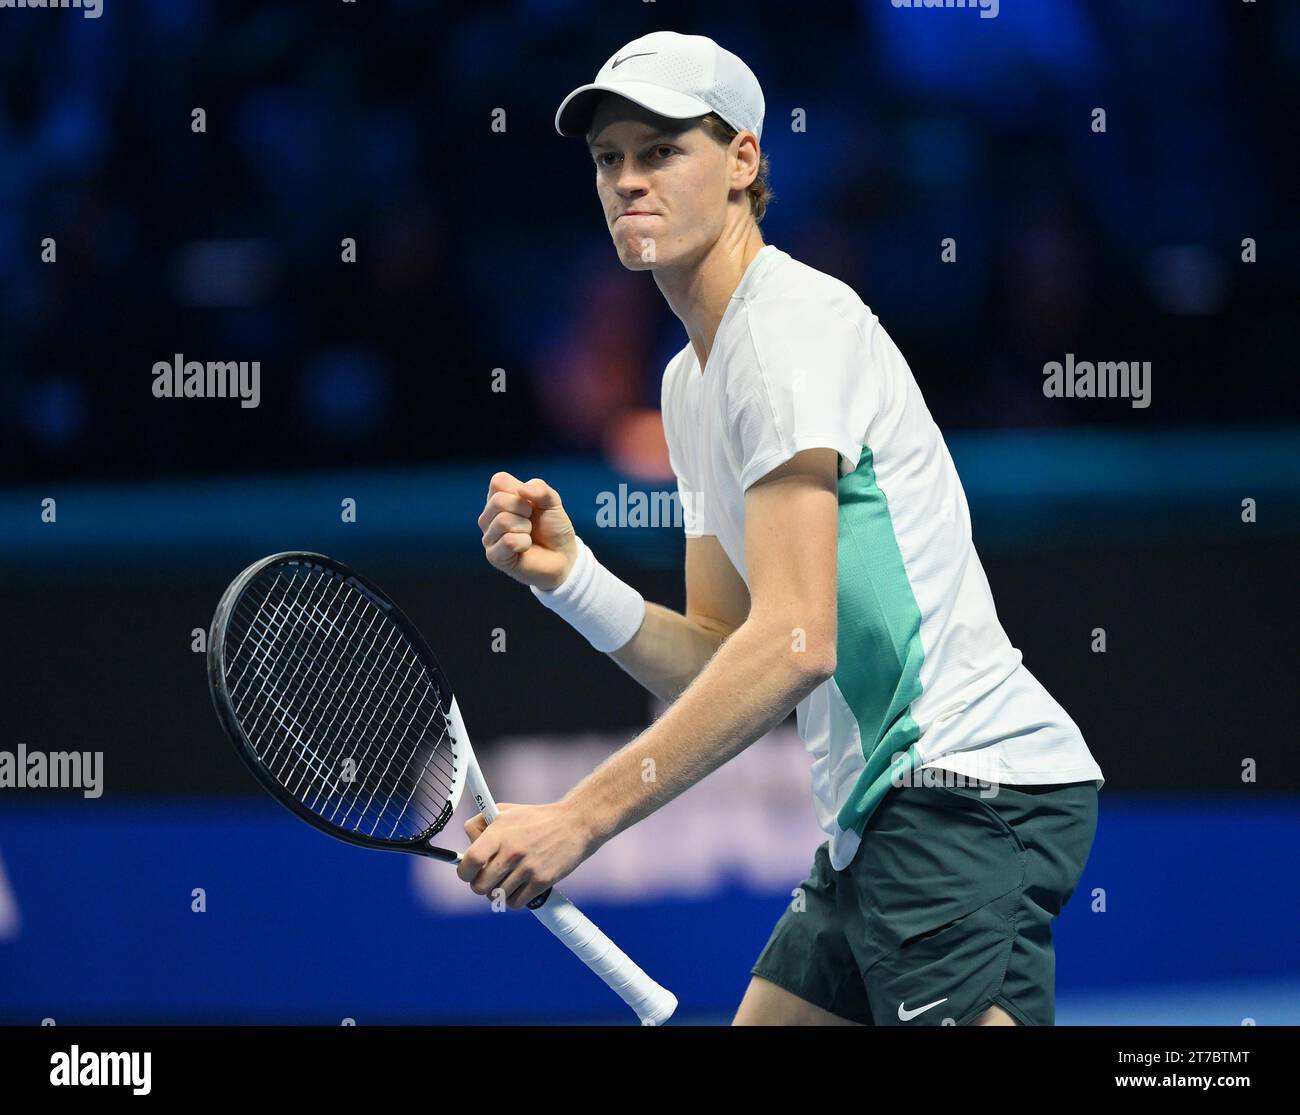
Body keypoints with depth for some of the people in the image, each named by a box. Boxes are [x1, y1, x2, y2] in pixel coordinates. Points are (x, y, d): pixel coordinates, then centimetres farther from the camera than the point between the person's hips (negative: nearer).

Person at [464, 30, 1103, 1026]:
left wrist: (582, 816, -22)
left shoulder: (791, 319, -11)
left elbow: (794, 644, -21)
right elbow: (721, 669, 17)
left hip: (967, 785, -10)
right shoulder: (693, 379, 19)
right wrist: (569, 577, 0)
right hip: (878, 812, 10)